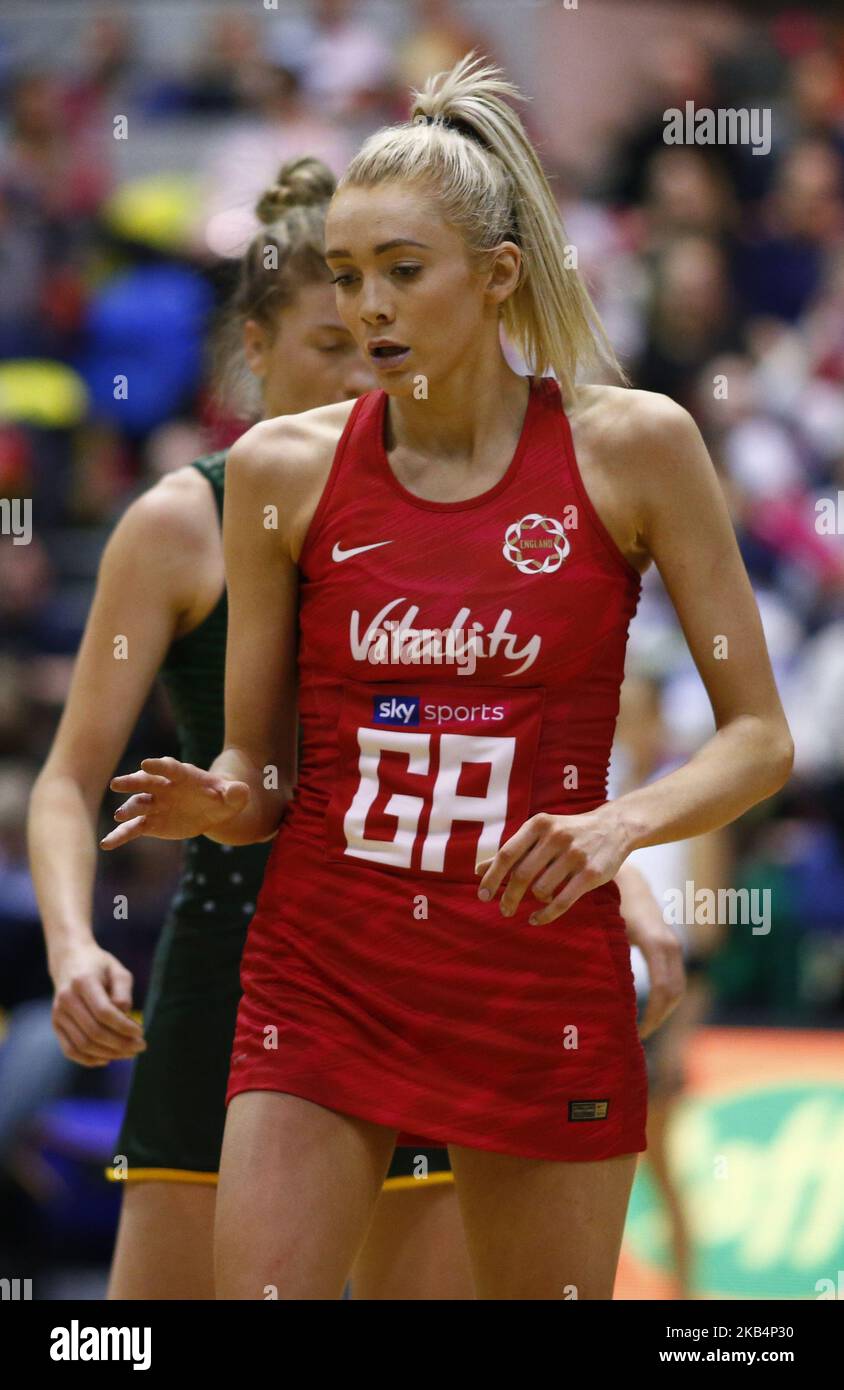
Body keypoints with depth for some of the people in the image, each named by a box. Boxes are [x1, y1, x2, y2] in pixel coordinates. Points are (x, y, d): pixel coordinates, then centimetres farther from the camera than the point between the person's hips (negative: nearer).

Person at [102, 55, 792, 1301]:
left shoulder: (630, 448, -3)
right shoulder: (284, 468, 1)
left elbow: (760, 739, 0)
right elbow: (258, 768, 8)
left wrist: (626, 823, -19)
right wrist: (219, 802, -15)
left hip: (544, 979, -1)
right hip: (323, 970, 1)